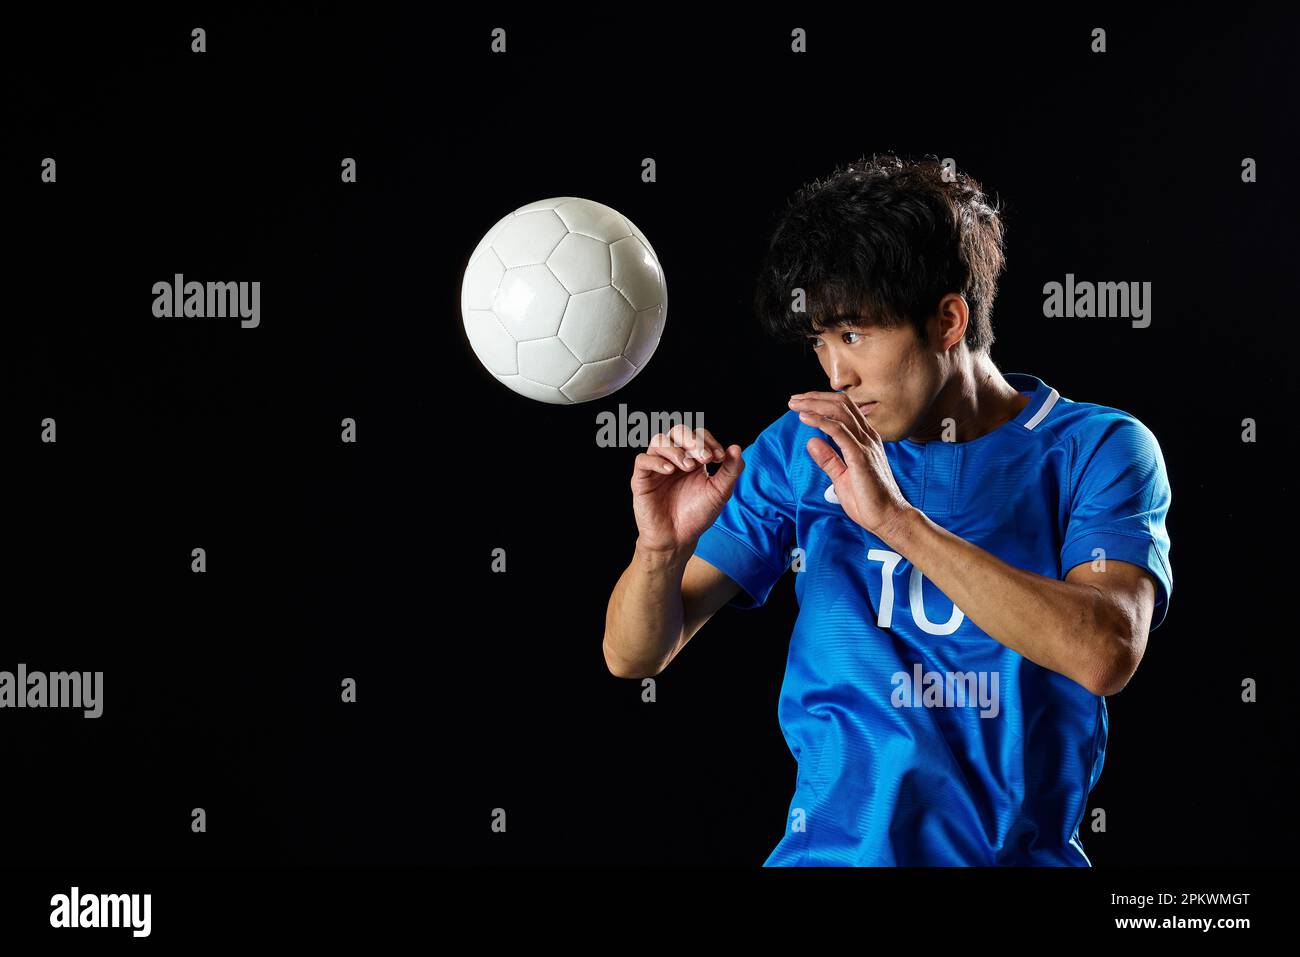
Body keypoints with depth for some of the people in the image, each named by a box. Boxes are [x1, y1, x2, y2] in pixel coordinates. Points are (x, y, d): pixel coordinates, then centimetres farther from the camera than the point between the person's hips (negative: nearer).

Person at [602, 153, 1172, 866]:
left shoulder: (1099, 451, -1)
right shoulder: (800, 451, 5)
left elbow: (1106, 654, -19)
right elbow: (635, 657, 6)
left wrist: (896, 517, -23)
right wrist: (663, 547, -15)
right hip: (830, 849, 1)